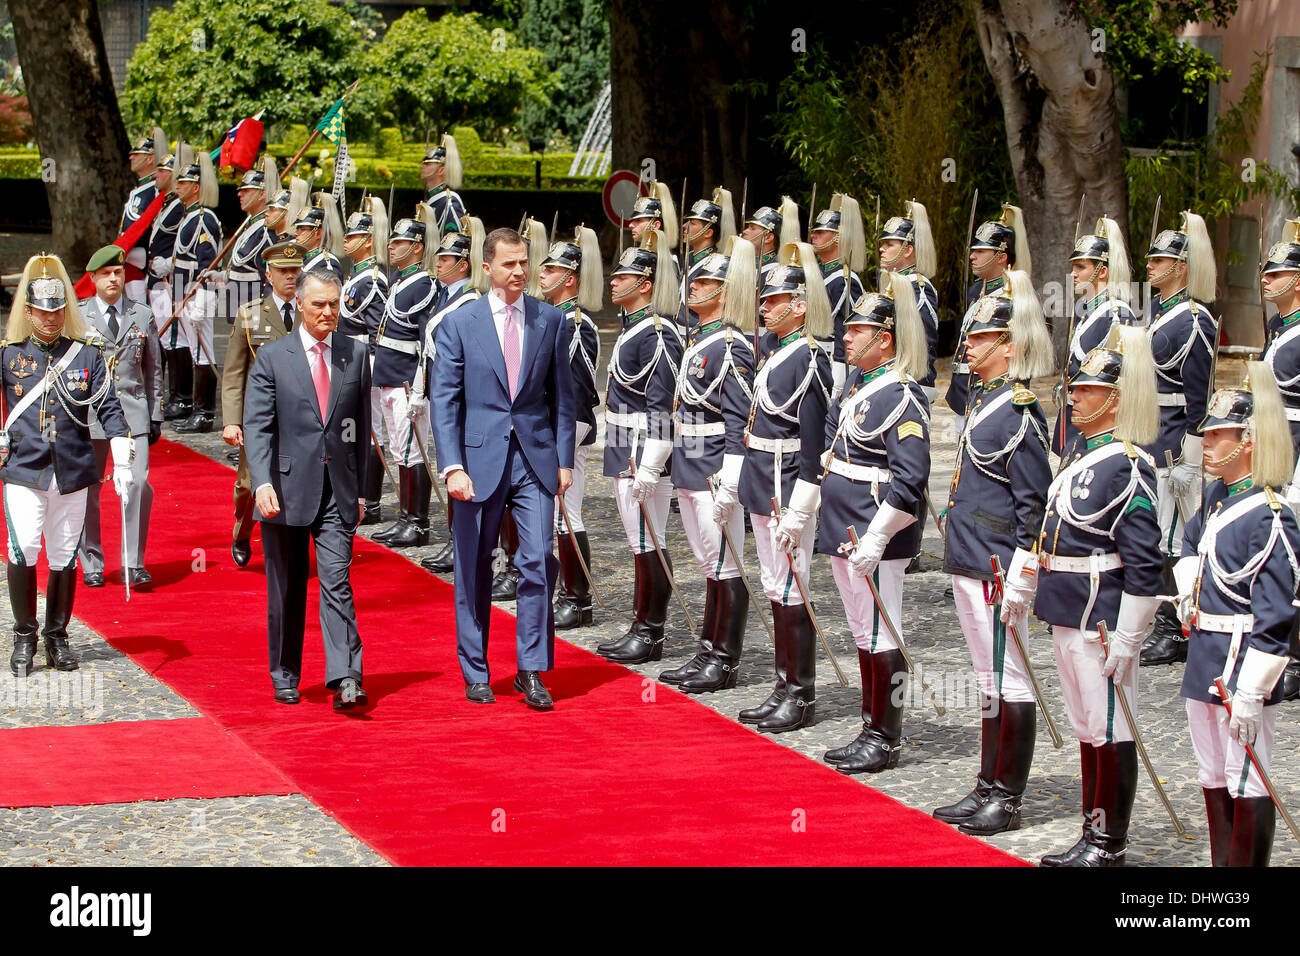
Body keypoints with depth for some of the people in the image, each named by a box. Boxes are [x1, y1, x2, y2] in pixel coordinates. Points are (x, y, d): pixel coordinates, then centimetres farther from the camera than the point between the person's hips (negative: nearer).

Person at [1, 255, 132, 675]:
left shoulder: (86, 356, 6)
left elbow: (108, 407, 4)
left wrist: (122, 463, -4)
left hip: (72, 470, 1)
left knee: (64, 556, 6)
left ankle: (57, 638, 18)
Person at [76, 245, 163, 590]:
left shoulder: (142, 315, 10)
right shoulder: (77, 316, 5)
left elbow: (154, 369, 14)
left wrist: (156, 416, 10)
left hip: (133, 411, 1)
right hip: (89, 412, -1)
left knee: (138, 483, -11)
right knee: (87, 490, 2)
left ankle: (134, 563, -3)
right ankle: (92, 565, 15)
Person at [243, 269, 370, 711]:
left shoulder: (356, 355, 8)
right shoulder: (272, 357, 1)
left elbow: (362, 427, 13)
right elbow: (256, 426, -6)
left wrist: (359, 489, 11)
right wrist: (262, 483, -19)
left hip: (337, 490, 1)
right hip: (286, 488, -1)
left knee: (337, 582, -11)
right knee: (286, 590, 8)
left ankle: (345, 680, -19)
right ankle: (285, 678, 22)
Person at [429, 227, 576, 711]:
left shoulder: (551, 321, 6)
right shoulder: (459, 324, -1)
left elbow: (561, 395, 10)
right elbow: (443, 400, -3)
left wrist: (564, 459, 4)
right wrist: (452, 467, -13)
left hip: (535, 457, 1)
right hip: (479, 459, -1)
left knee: (538, 561, -9)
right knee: (474, 570, 6)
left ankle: (532, 671, -1)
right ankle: (476, 673, 18)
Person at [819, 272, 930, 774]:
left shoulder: (902, 396, -17)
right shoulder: (857, 383, 12)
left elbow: (909, 478, -22)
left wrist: (875, 538, -24)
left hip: (875, 533, -10)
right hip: (843, 527, 10)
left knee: (880, 637, -3)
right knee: (863, 636, 15)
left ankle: (885, 740, 4)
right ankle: (872, 730, 23)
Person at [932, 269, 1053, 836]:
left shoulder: (1019, 411, -16)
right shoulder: (983, 399, 13)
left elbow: (1035, 504, -17)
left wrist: (1020, 581, -18)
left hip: (996, 566, -10)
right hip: (968, 558, 10)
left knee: (1006, 682, -2)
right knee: (988, 679, 15)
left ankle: (1006, 802, 3)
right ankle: (988, 790, 21)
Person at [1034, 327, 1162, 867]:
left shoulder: (1128, 466, -17)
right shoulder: (1079, 449, 9)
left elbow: (1143, 565, -18)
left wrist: (1125, 640, -19)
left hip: (1101, 617, -9)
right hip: (1067, 611, 9)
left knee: (1110, 731, 1)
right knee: (1086, 728, 16)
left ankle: (1110, 844, 9)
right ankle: (1092, 835, 24)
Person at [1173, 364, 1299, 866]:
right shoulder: (1217, 498, 7)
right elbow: (1191, 545, 32)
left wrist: (1250, 694, -23)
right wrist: (1189, 596, 14)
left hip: (1241, 667, -9)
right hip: (1205, 660, 9)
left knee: (1248, 784, -2)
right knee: (1214, 780, 16)